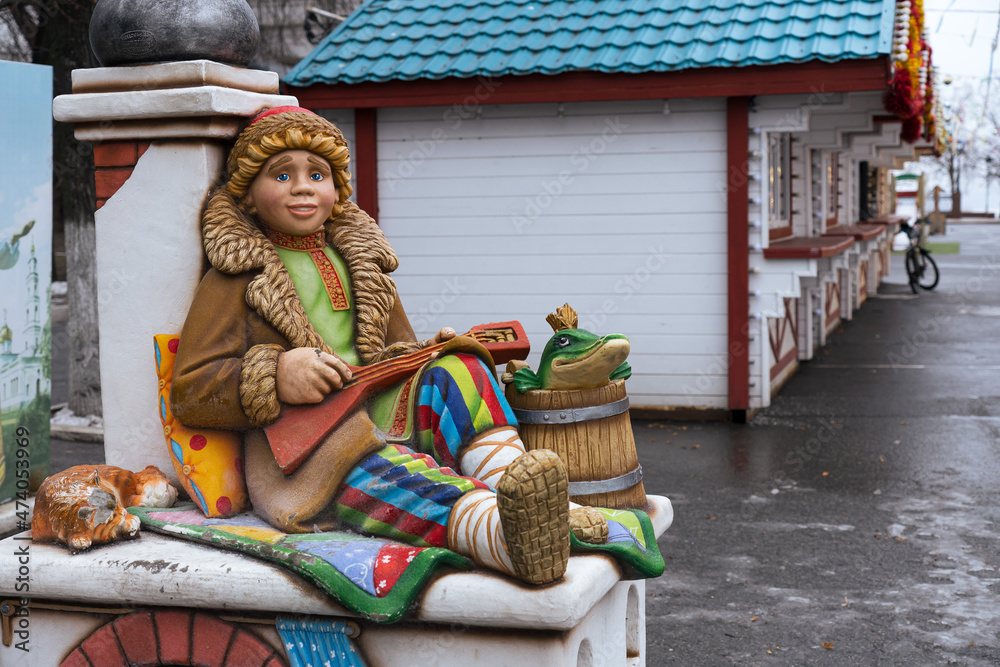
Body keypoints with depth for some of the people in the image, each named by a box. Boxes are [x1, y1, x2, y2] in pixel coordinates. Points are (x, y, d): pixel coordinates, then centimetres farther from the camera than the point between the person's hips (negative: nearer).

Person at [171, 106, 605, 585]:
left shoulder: (361, 263, 24)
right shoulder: (235, 280, 8)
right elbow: (188, 393, 1)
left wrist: (428, 351, 6)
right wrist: (276, 376, -17)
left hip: (385, 417, 6)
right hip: (302, 444, -6)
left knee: (455, 368, -21)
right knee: (379, 472, -38)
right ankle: (504, 533, -69)